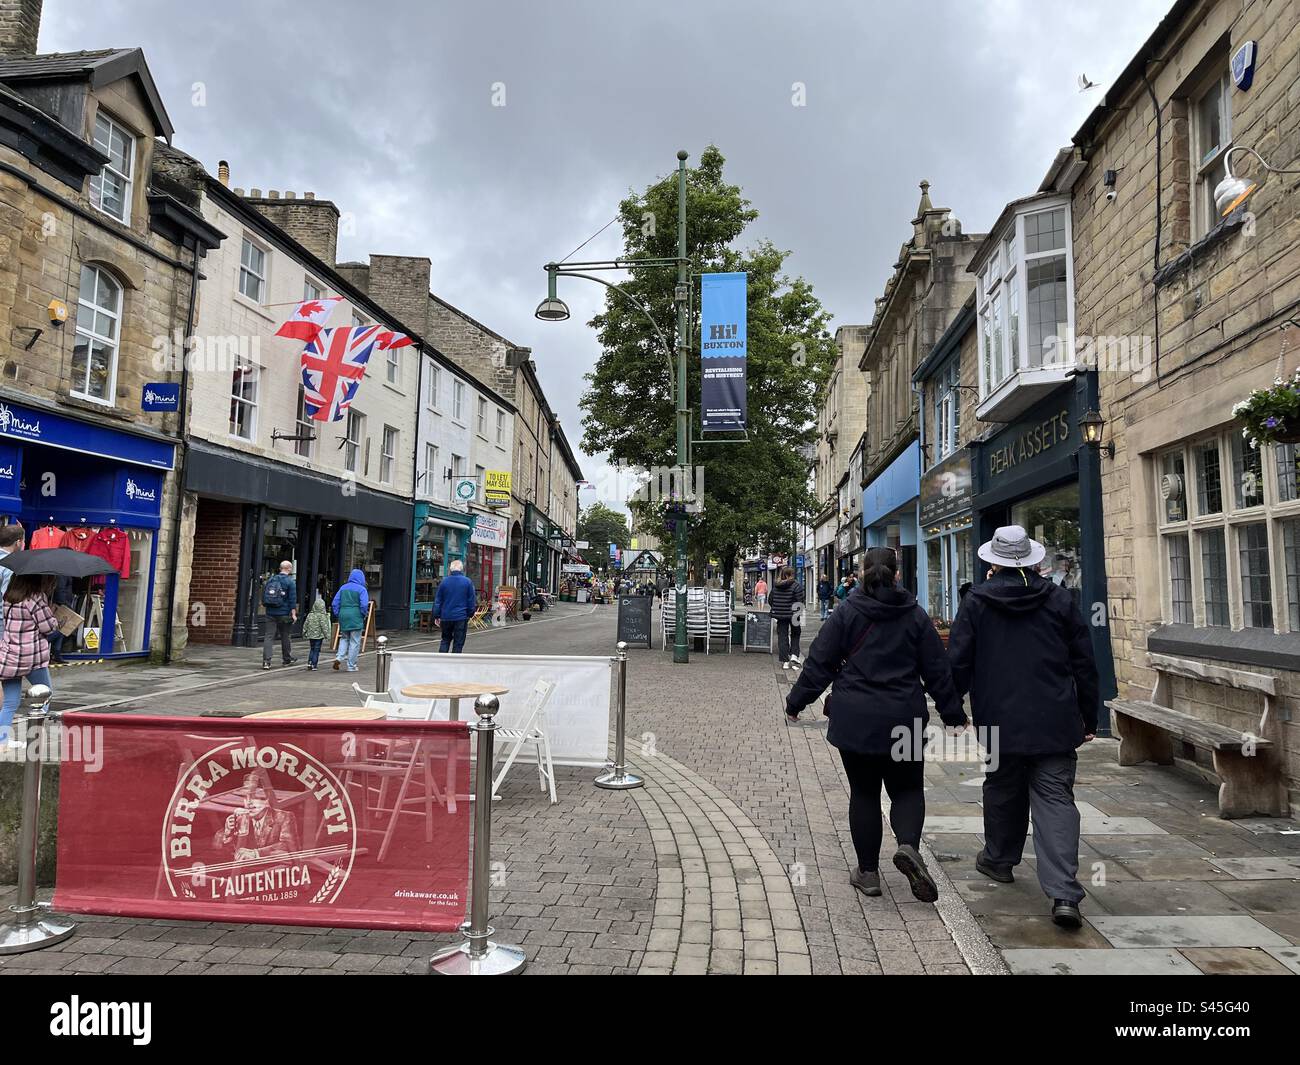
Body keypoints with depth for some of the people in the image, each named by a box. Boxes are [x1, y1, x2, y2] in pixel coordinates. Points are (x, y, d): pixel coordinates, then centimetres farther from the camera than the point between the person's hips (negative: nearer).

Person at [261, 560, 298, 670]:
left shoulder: (270, 580, 9)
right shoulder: (290, 582, -7)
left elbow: (263, 596, 15)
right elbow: (292, 599, -11)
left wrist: (265, 607, 25)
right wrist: (293, 614, -9)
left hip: (270, 613, 4)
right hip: (284, 614, -3)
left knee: (269, 636, 1)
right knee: (285, 636, 11)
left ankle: (266, 661, -11)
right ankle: (287, 659, 25)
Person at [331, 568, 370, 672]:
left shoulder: (343, 588, 9)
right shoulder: (361, 589, -6)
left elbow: (335, 603, 8)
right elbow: (364, 605, -14)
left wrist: (338, 614, 15)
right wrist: (364, 615, 2)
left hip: (343, 616, 4)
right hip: (356, 617, -4)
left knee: (344, 638, 21)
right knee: (355, 642, 3)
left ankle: (339, 657, 0)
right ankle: (351, 666, 6)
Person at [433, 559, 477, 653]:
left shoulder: (444, 582, 1)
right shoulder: (467, 582, -5)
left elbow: (438, 601, 6)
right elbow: (472, 600, -1)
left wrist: (436, 615, 13)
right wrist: (470, 614, 10)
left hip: (446, 616, 2)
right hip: (461, 617, -2)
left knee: (445, 640, 17)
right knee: (458, 643, 5)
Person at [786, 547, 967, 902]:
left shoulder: (845, 612, -3)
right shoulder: (916, 615, 1)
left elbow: (820, 663, -3)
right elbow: (937, 669, 4)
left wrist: (796, 701, 7)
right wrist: (954, 714, 14)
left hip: (854, 721, 0)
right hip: (904, 720, 1)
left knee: (863, 793, 11)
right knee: (907, 789, 14)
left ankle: (868, 872, 16)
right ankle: (908, 846, -11)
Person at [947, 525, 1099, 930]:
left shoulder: (976, 602, -3)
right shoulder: (1059, 600, 2)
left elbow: (957, 662, -2)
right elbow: (1085, 664, 6)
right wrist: (1089, 718, 16)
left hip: (1001, 720, -1)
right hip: (1056, 722, 1)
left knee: (1003, 790, 18)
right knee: (1055, 798, 1)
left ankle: (999, 859, 38)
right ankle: (1064, 894, -8)